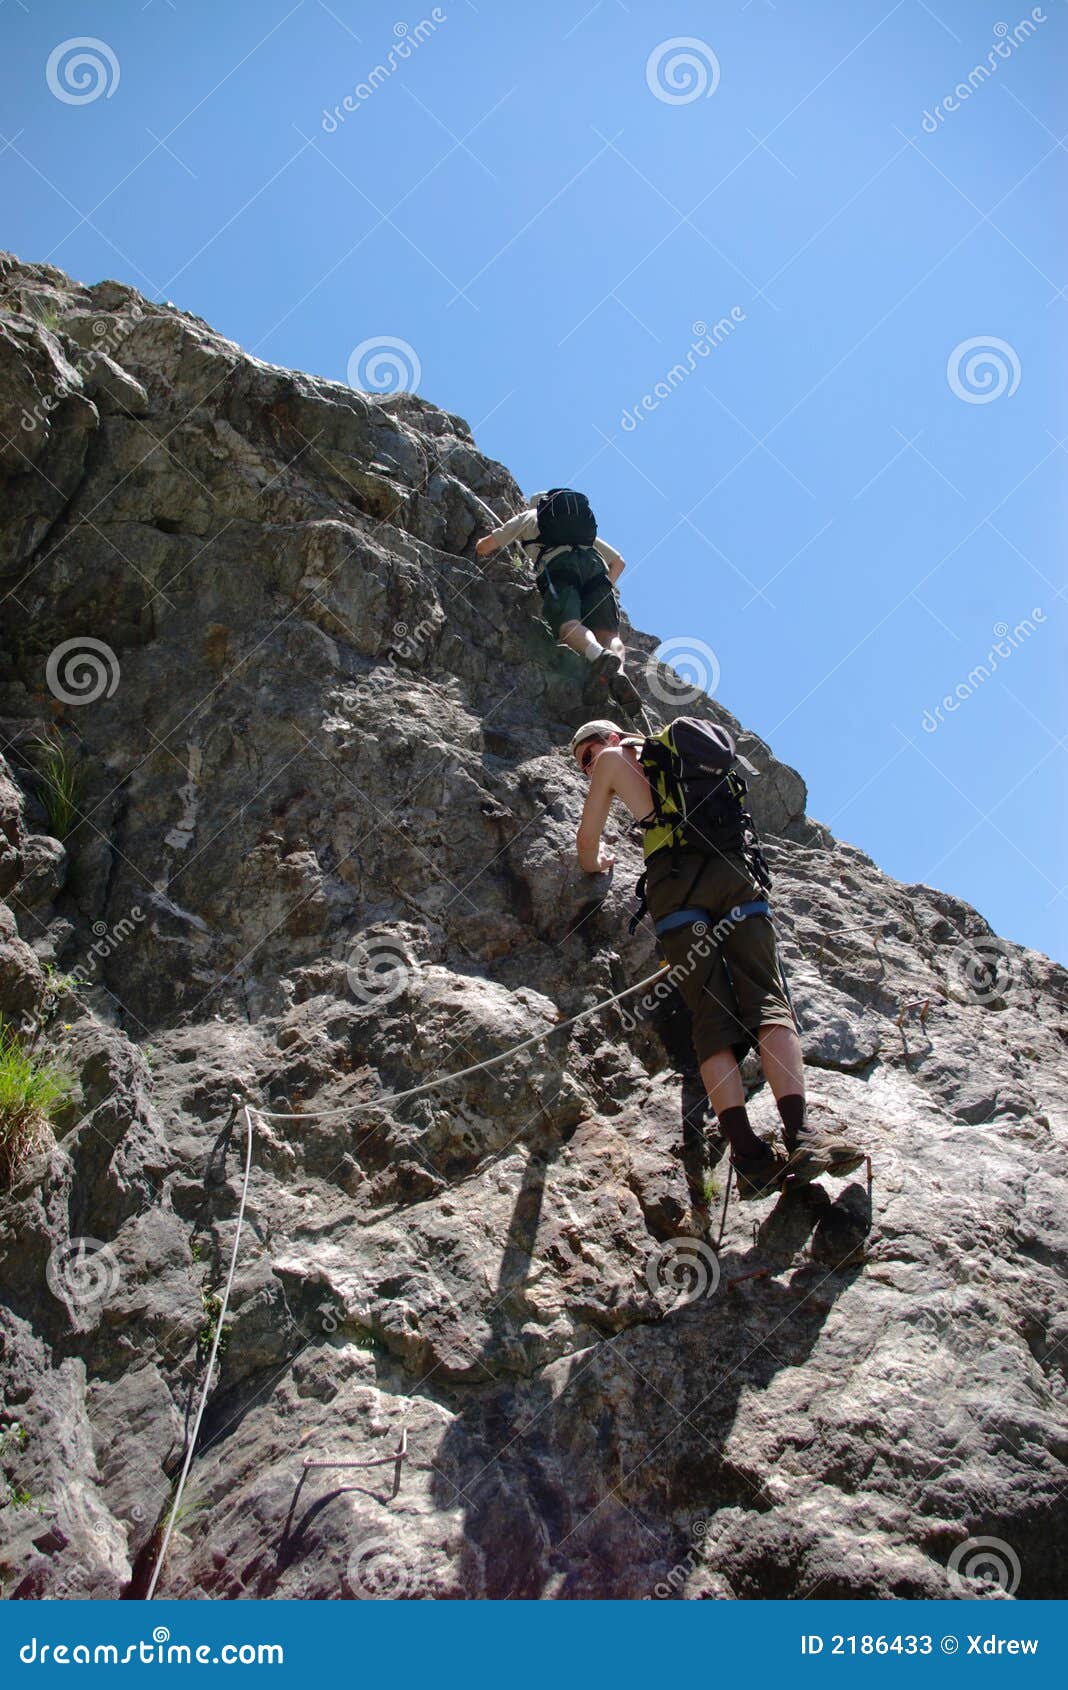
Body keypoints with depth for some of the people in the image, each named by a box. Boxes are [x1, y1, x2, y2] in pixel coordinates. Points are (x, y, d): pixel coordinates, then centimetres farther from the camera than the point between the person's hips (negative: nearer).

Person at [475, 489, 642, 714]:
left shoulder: (528, 517, 33)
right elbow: (618, 562, 40)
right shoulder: (586, 530, 43)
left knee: (567, 623, -26)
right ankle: (619, 673, -41)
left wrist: (484, 549, 50)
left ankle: (599, 656, -58)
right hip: (594, 565, 4)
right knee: (608, 632, -7)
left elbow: (483, 547, 28)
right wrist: (604, 591, 48)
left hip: (557, 565, -3)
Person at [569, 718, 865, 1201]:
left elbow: (588, 839, 24)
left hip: (678, 880, -3)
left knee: (711, 1019, -7)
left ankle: (748, 1154, -21)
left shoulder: (614, 759, 20)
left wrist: (596, 864, 44)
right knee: (767, 1001, -9)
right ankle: (799, 1134, -27)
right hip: (737, 870, 4)